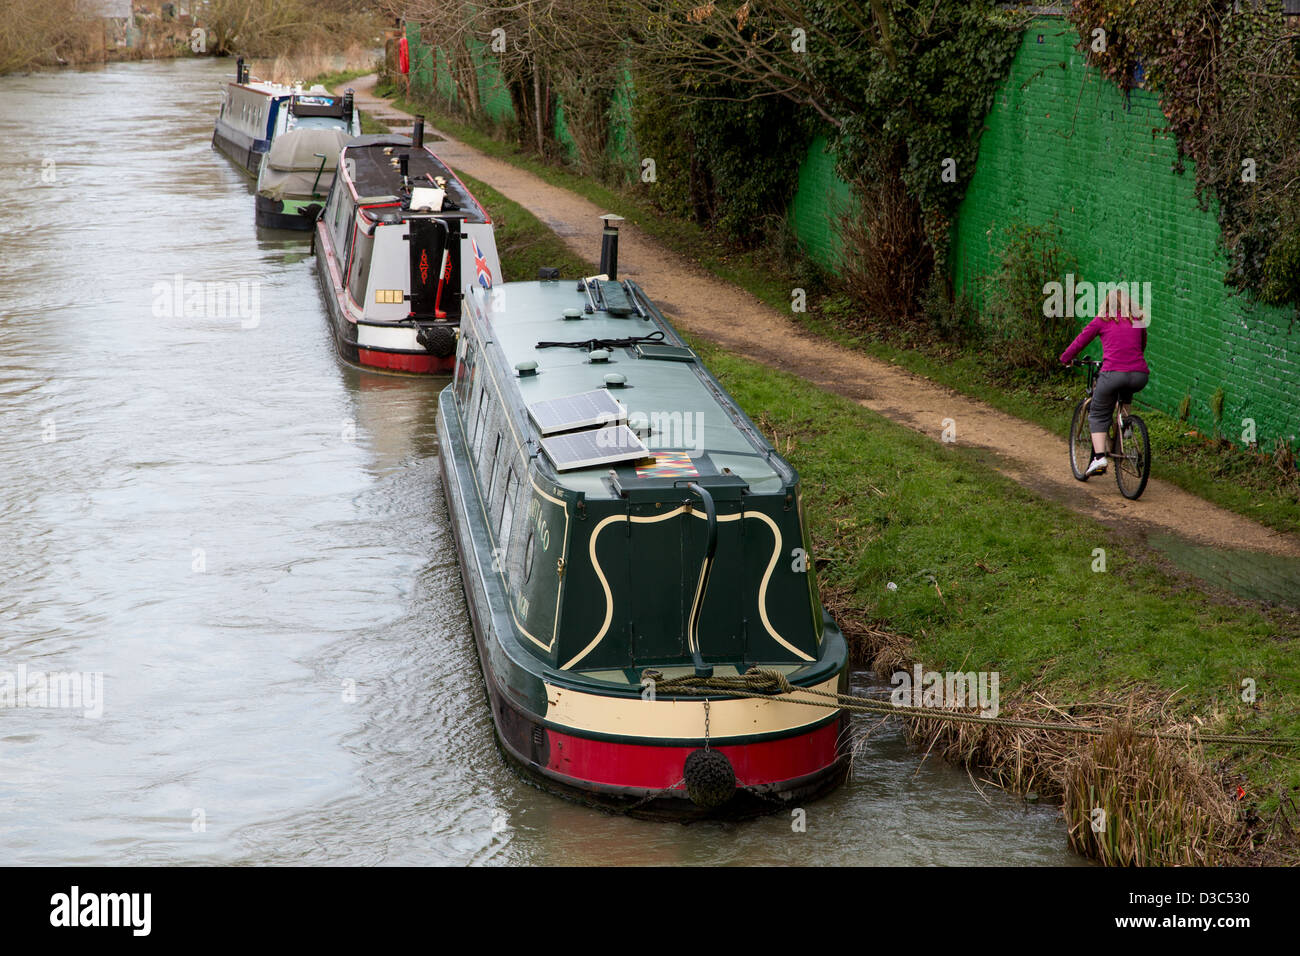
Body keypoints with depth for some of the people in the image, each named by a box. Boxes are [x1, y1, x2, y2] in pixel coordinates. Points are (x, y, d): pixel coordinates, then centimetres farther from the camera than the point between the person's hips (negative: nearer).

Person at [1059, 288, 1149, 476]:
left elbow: (1080, 341, 18)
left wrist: (1065, 358, 35)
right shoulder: (1139, 321, 19)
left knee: (1098, 416, 10)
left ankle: (1099, 457, -8)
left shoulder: (1102, 321, 10)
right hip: (1140, 376, 3)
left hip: (1113, 373, -3)